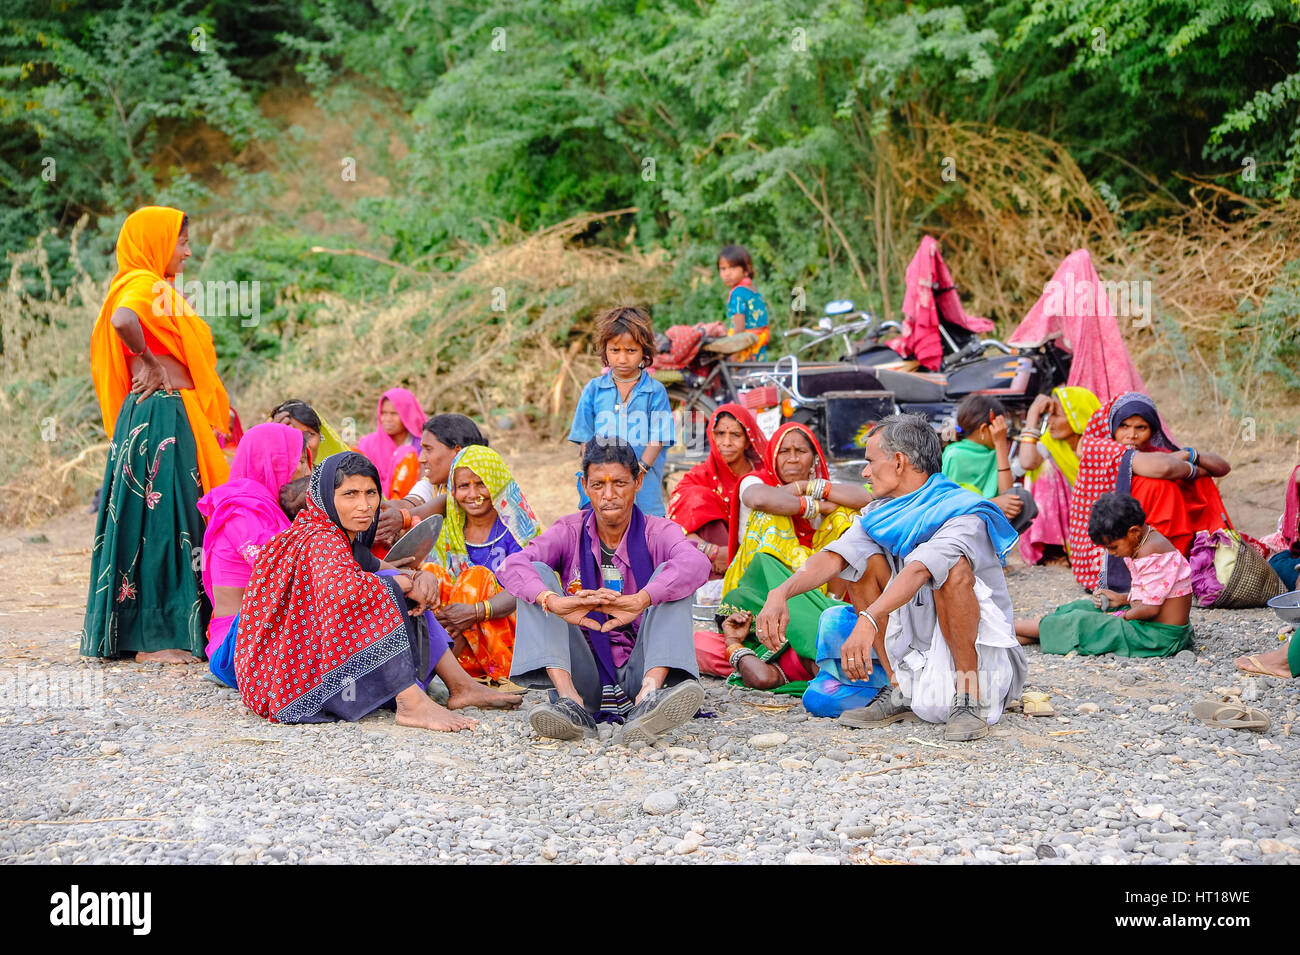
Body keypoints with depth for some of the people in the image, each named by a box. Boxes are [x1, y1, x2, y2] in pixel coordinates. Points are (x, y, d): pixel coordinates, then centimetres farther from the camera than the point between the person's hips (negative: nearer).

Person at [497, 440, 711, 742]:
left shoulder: (658, 532, 3)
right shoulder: (570, 531, 6)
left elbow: (696, 564, -23)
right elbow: (511, 566, -14)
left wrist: (639, 601, -42)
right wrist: (554, 602, -36)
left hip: (638, 671, -1)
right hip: (584, 676, 1)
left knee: (669, 578, -19)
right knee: (537, 573, -14)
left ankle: (649, 694, -43)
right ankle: (571, 701, -35)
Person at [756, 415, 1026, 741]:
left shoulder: (965, 515, -17)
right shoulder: (880, 515, 5)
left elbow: (920, 569, -35)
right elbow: (834, 557, -12)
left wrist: (868, 620, -50)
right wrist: (781, 593, -31)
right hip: (917, 662, 6)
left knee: (952, 568, -29)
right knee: (867, 559, -5)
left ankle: (970, 701, -21)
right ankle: (901, 693, -4)